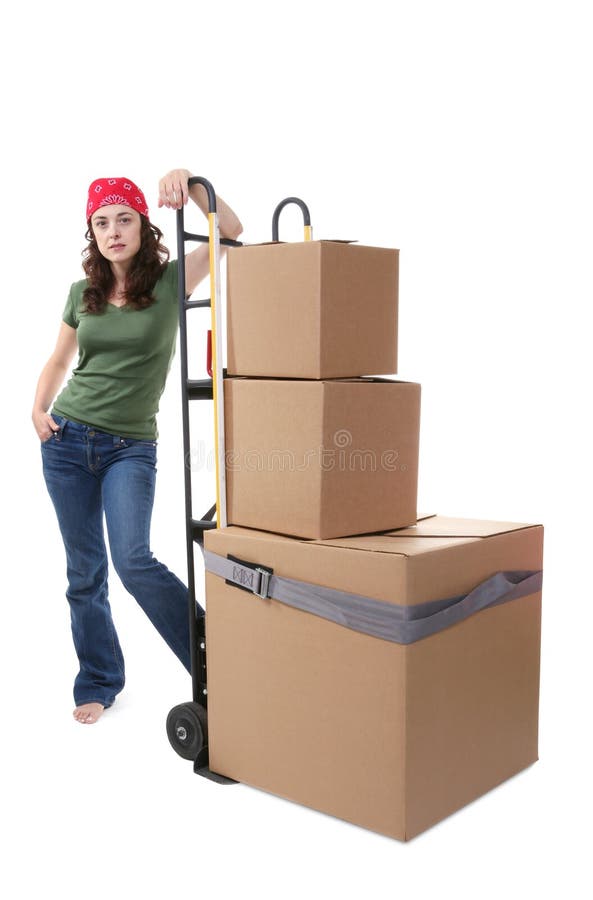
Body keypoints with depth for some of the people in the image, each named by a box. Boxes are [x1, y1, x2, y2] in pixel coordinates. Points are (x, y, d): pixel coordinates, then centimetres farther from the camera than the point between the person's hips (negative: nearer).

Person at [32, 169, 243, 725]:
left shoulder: (170, 281, -3)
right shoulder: (82, 292, 6)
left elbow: (232, 232, -14)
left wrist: (189, 182, -27)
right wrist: (39, 408, 4)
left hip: (131, 447, -3)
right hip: (67, 439, 4)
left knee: (134, 562, -19)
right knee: (84, 571, 8)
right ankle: (98, 682, 25)